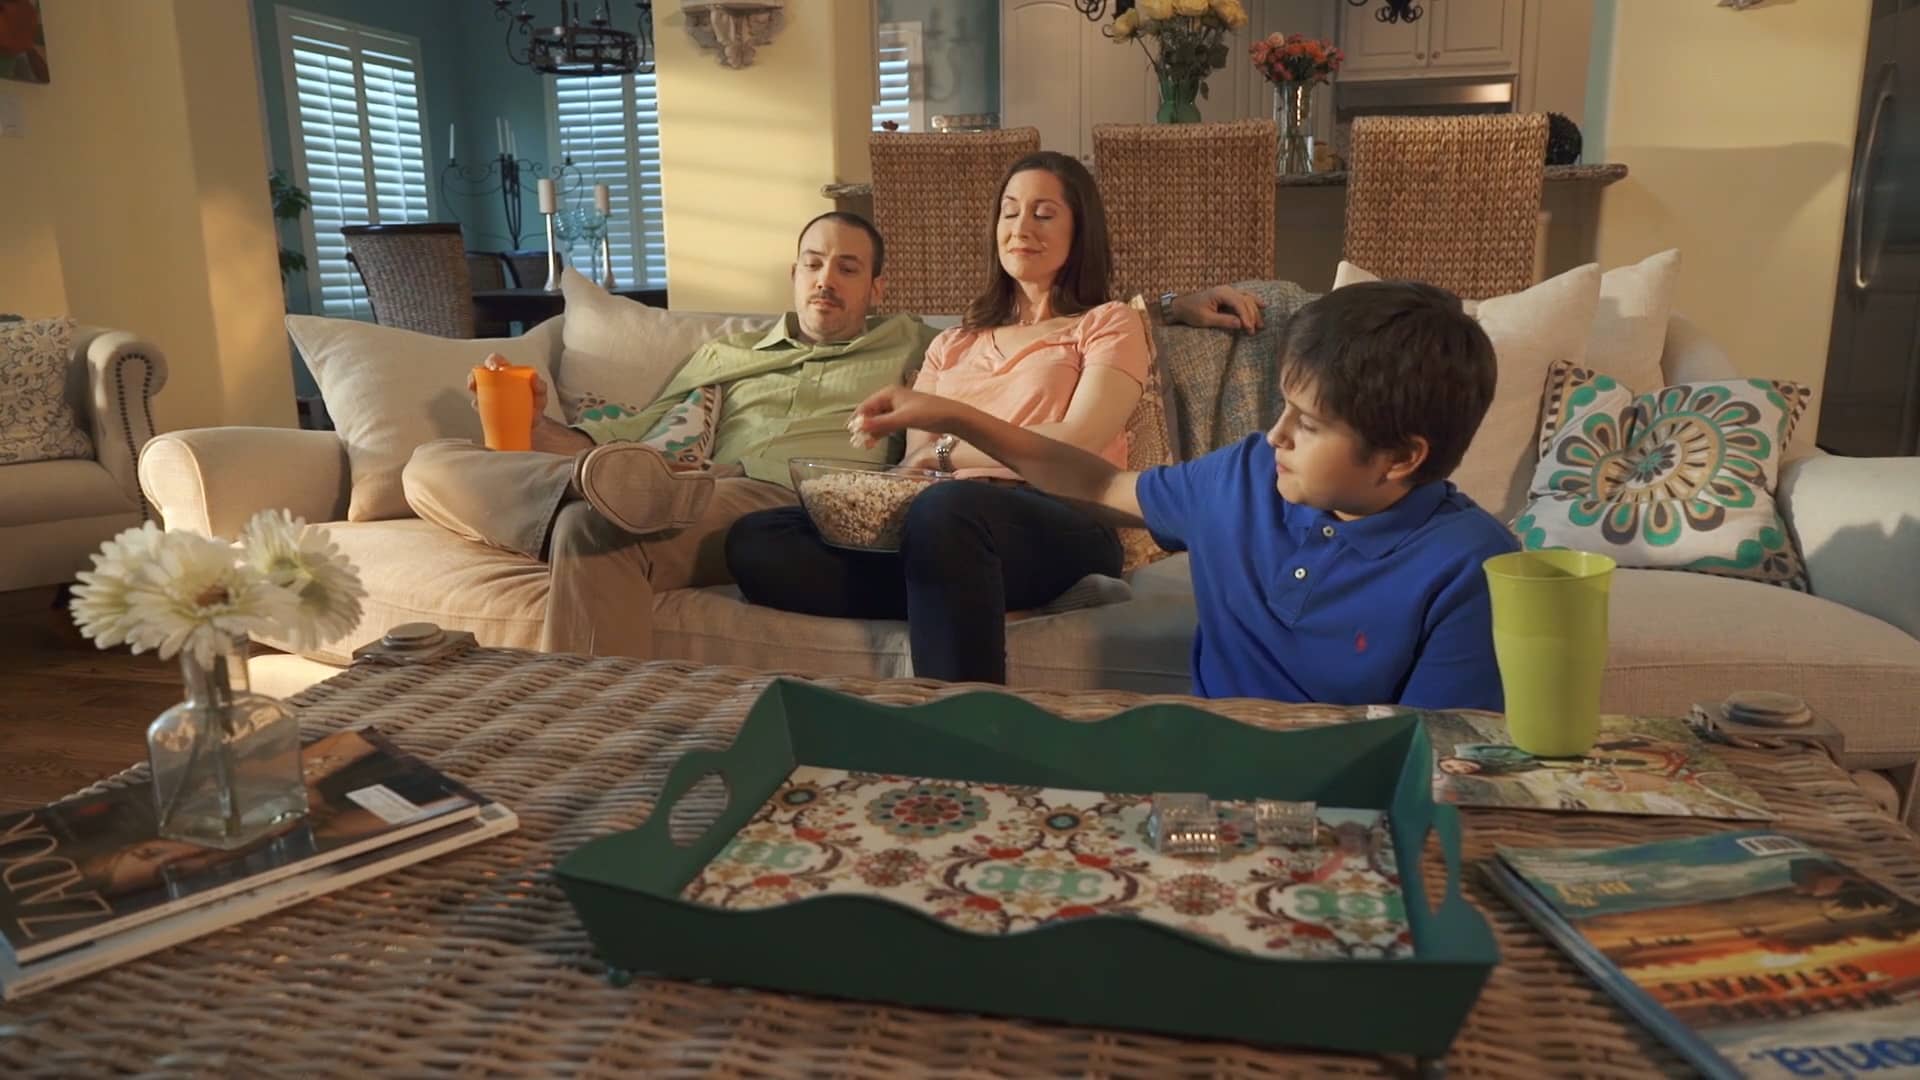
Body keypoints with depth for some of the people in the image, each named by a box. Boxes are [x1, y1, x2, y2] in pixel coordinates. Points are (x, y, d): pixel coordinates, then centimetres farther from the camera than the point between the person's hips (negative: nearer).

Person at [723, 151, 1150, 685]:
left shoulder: (1108, 324, 17)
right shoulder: (952, 344, 30)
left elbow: (1077, 441, -1)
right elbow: (915, 463, 16)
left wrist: (946, 453, -5)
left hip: (1063, 527, -4)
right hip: (944, 521, 5)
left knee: (943, 506, -40)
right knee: (755, 538, -21)